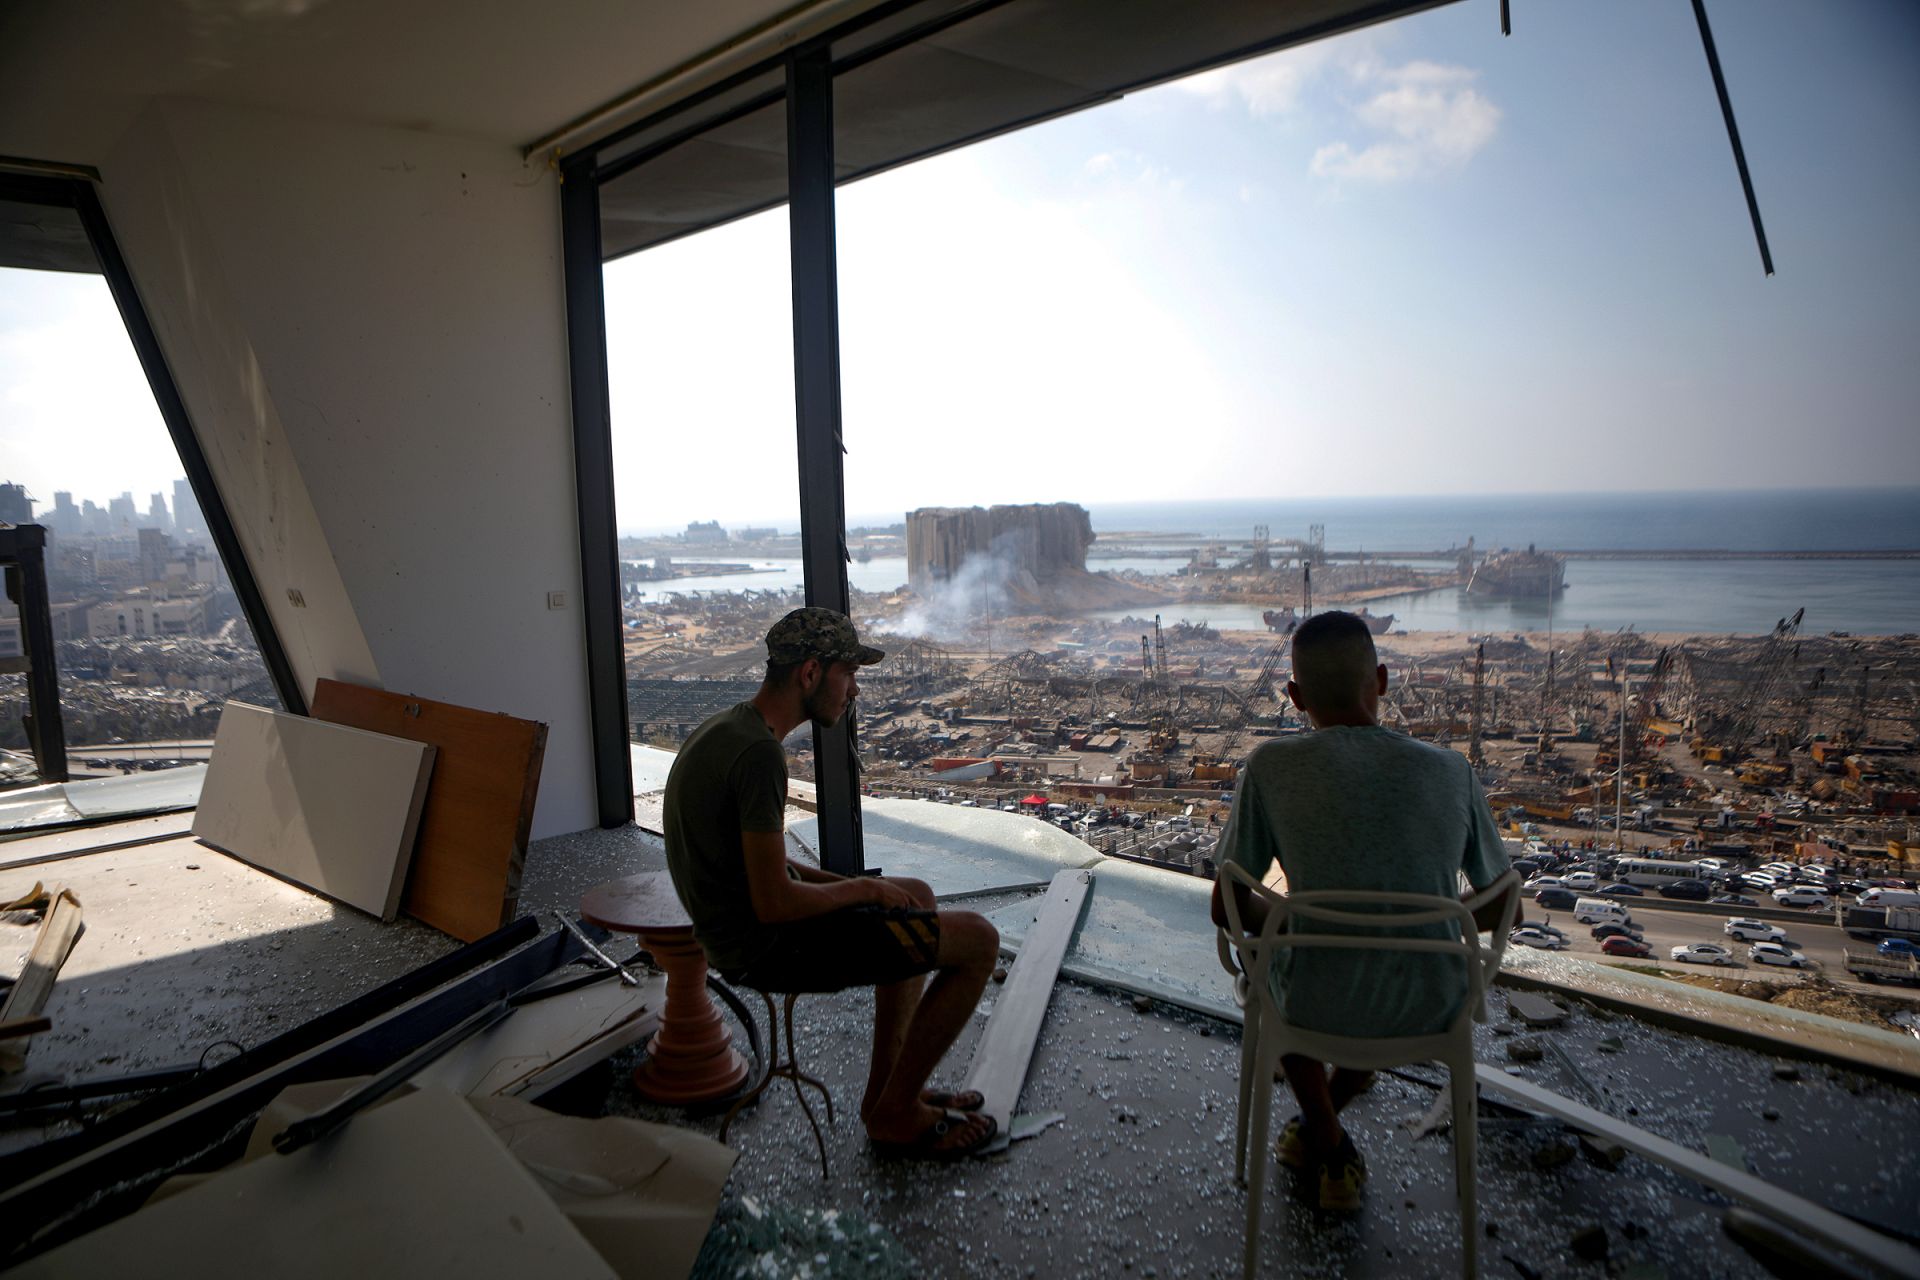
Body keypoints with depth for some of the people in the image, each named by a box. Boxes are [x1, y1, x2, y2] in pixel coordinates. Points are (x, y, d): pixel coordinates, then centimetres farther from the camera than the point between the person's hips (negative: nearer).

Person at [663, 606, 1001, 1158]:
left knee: (918, 896, 26)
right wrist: (864, 889, -11)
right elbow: (774, 903, -27)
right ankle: (896, 1114, 8)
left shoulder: (722, 730, 7)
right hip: (768, 948, -10)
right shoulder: (759, 753, -25)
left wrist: (835, 881, 8)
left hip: (738, 930, 10)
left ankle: (887, 1090, 27)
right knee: (979, 941, -7)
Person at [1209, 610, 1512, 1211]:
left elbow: (1227, 909, -6)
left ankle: (1330, 1147, 35)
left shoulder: (1272, 766, -13)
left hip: (1321, 1008, -2)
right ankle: (1324, 1119, 50)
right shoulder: (1452, 771, -7)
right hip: (1433, 1010, 2)